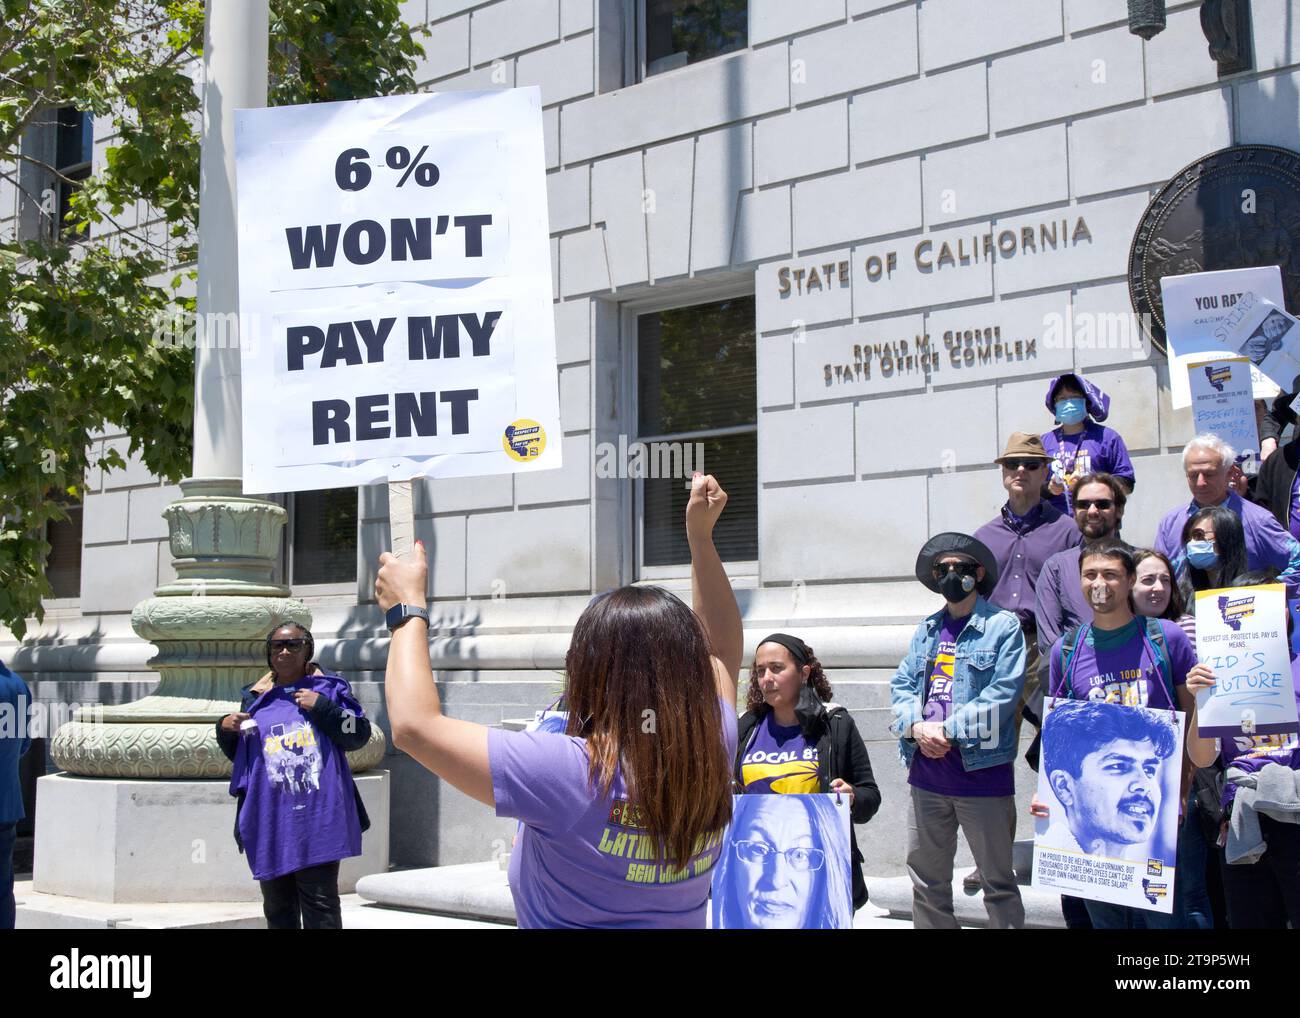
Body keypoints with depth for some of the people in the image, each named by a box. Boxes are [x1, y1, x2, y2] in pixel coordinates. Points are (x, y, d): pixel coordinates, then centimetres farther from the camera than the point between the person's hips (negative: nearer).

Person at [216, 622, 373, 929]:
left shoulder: (328, 688, 5)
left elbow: (359, 735, -2)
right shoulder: (255, 698, 14)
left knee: (320, 904, -7)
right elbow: (237, 754, 22)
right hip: (270, 823, 4)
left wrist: (322, 706, -12)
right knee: (277, 908, 11)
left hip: (318, 819, -4)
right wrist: (225, 729, 1)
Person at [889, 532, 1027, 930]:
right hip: (928, 774, 5)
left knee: (997, 881, 4)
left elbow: (1003, 694, -13)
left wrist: (948, 729, -16)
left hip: (982, 771, -5)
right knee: (926, 881, 12)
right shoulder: (926, 630, 15)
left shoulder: (1003, 626, -3)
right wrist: (916, 726, -11)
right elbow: (901, 686, 9)